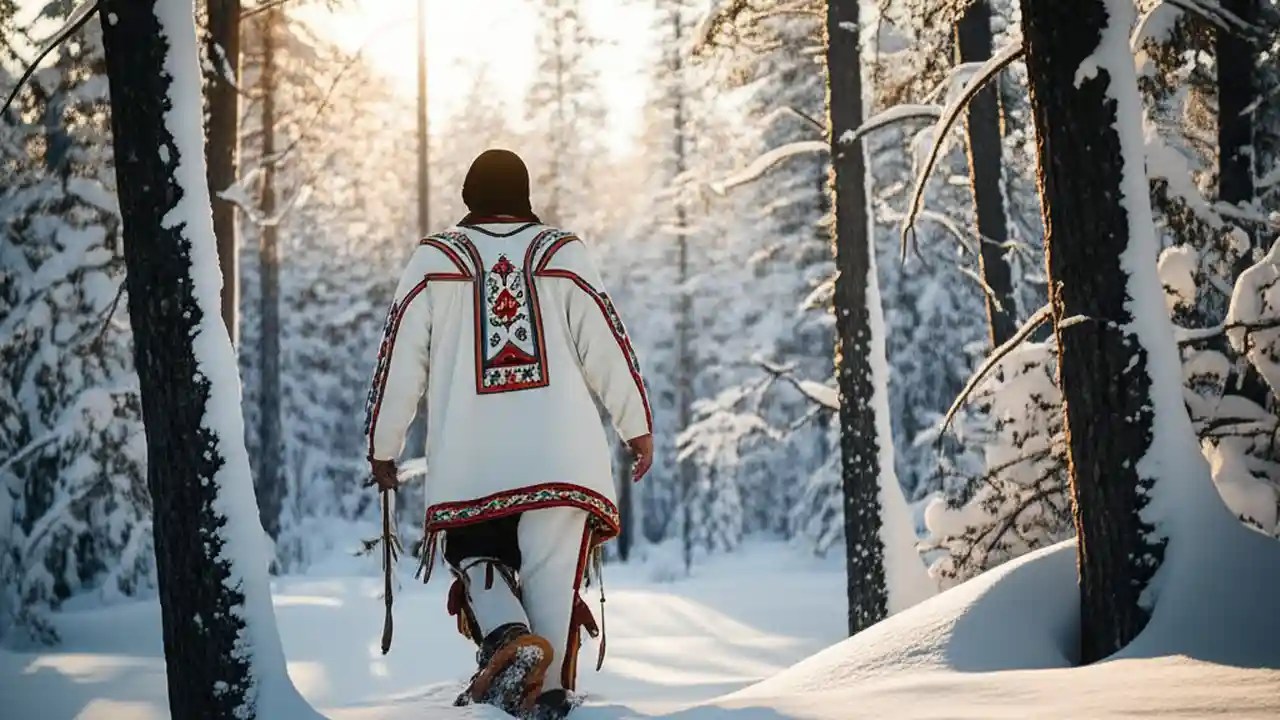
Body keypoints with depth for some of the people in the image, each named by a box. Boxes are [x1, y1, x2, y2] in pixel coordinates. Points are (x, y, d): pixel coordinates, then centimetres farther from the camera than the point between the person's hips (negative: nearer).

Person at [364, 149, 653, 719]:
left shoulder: (434, 260, 5)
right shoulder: (564, 253, 4)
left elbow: (400, 359, 5)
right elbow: (607, 347, 2)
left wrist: (383, 446, 13)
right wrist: (638, 427, 11)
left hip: (468, 459, 0)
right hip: (563, 454, 0)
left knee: (473, 554, 16)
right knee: (552, 568, 6)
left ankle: (507, 636, -10)